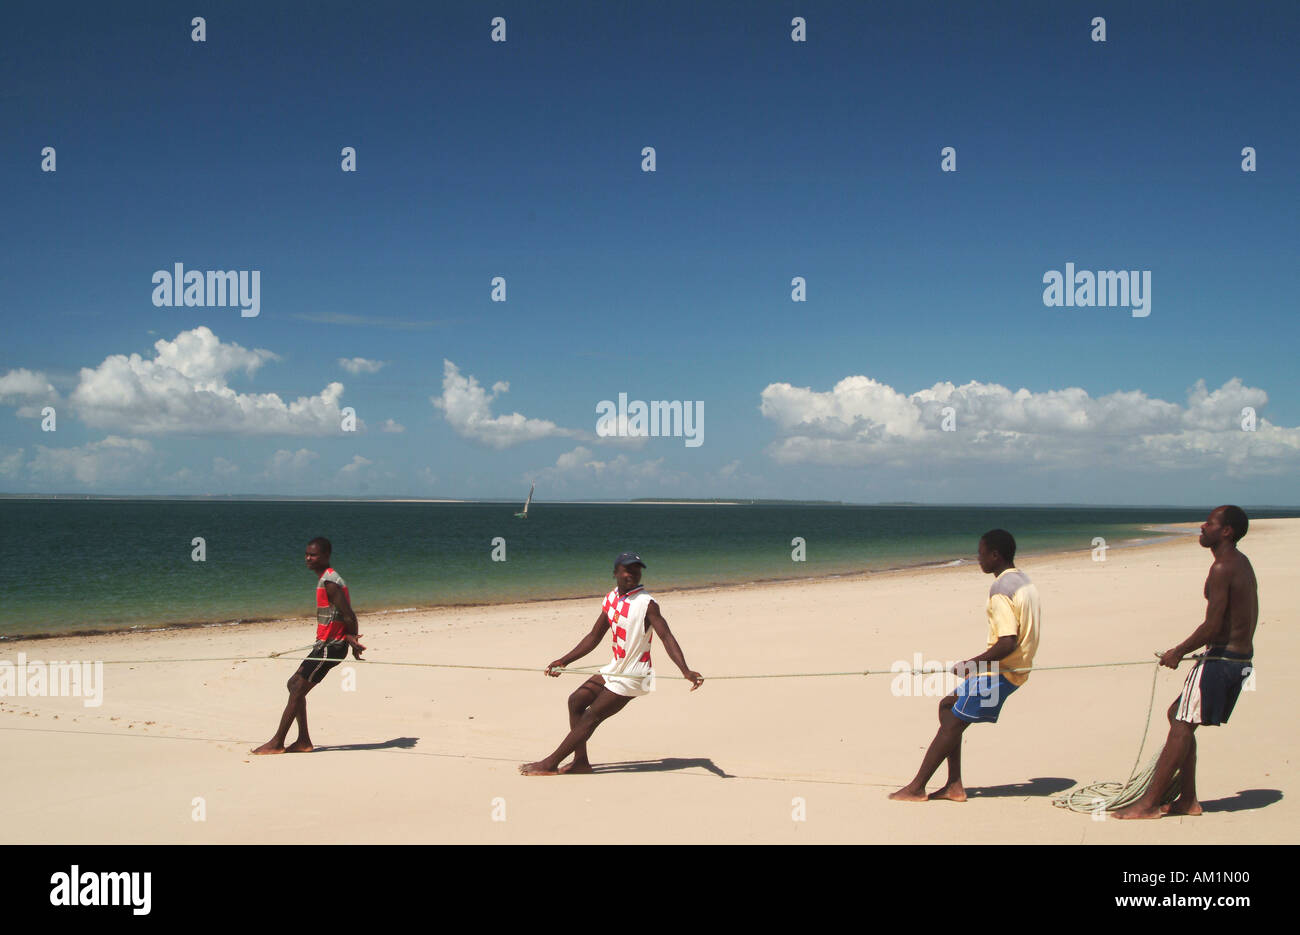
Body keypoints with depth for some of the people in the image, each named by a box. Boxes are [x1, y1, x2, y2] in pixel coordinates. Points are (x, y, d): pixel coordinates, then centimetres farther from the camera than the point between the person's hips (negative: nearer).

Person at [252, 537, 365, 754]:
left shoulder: (329, 582, -17)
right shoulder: (326, 579, 16)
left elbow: (348, 615, -20)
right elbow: (347, 615, 12)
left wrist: (353, 639, -8)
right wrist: (352, 639, 0)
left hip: (330, 646, -10)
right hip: (324, 644, 10)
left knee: (298, 689, -7)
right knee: (294, 684, 13)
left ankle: (277, 743, -1)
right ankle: (303, 741, 15)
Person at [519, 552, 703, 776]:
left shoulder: (646, 603, -18)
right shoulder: (611, 598, 5)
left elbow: (667, 637, -28)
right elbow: (594, 637, 14)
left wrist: (686, 671, -41)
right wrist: (564, 661, 11)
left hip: (633, 676, -8)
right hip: (615, 669, 8)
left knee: (591, 717, -5)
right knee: (576, 701, 9)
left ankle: (550, 764, 4)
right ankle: (581, 761, 14)